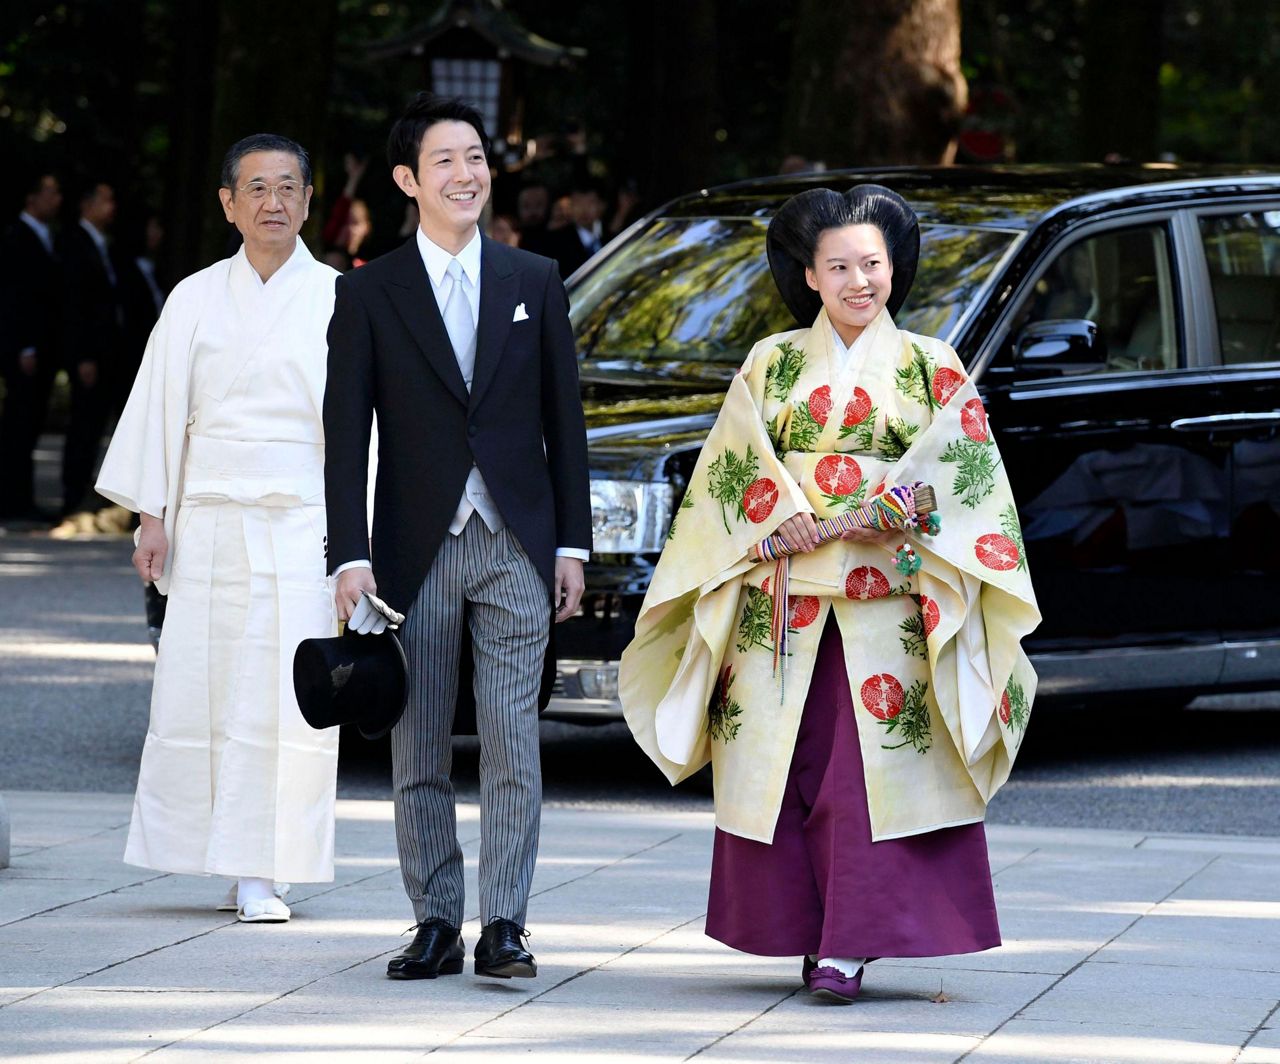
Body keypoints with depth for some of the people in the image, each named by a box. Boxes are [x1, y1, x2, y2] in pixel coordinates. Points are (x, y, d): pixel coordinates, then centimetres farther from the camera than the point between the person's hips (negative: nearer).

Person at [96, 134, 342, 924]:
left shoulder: (336, 301, 4)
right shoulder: (195, 301, 8)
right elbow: (161, 406, 9)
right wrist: (154, 516, 3)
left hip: (302, 523, -2)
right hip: (210, 524, 2)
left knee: (285, 700, -6)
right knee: (196, 690, -1)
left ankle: (261, 873, -3)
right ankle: (218, 858, 10)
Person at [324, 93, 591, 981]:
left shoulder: (536, 284, 8)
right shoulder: (370, 294, 3)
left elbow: (564, 423, 9)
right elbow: (347, 434, 0)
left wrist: (572, 544, 3)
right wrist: (351, 556, -9)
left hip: (516, 547, 0)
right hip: (417, 552, 0)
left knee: (513, 742, -5)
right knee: (418, 755, 4)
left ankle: (504, 927, -4)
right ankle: (436, 926, 12)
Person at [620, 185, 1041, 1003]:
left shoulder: (932, 369, 9)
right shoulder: (772, 364, 12)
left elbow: (962, 473, 0)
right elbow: (735, 464, 4)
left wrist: (895, 516, -14)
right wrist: (780, 512, -12)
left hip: (885, 600, -2)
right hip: (781, 598, 2)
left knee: (870, 764, -10)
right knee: (785, 762, -2)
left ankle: (849, 944, -13)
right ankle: (804, 932, 5)